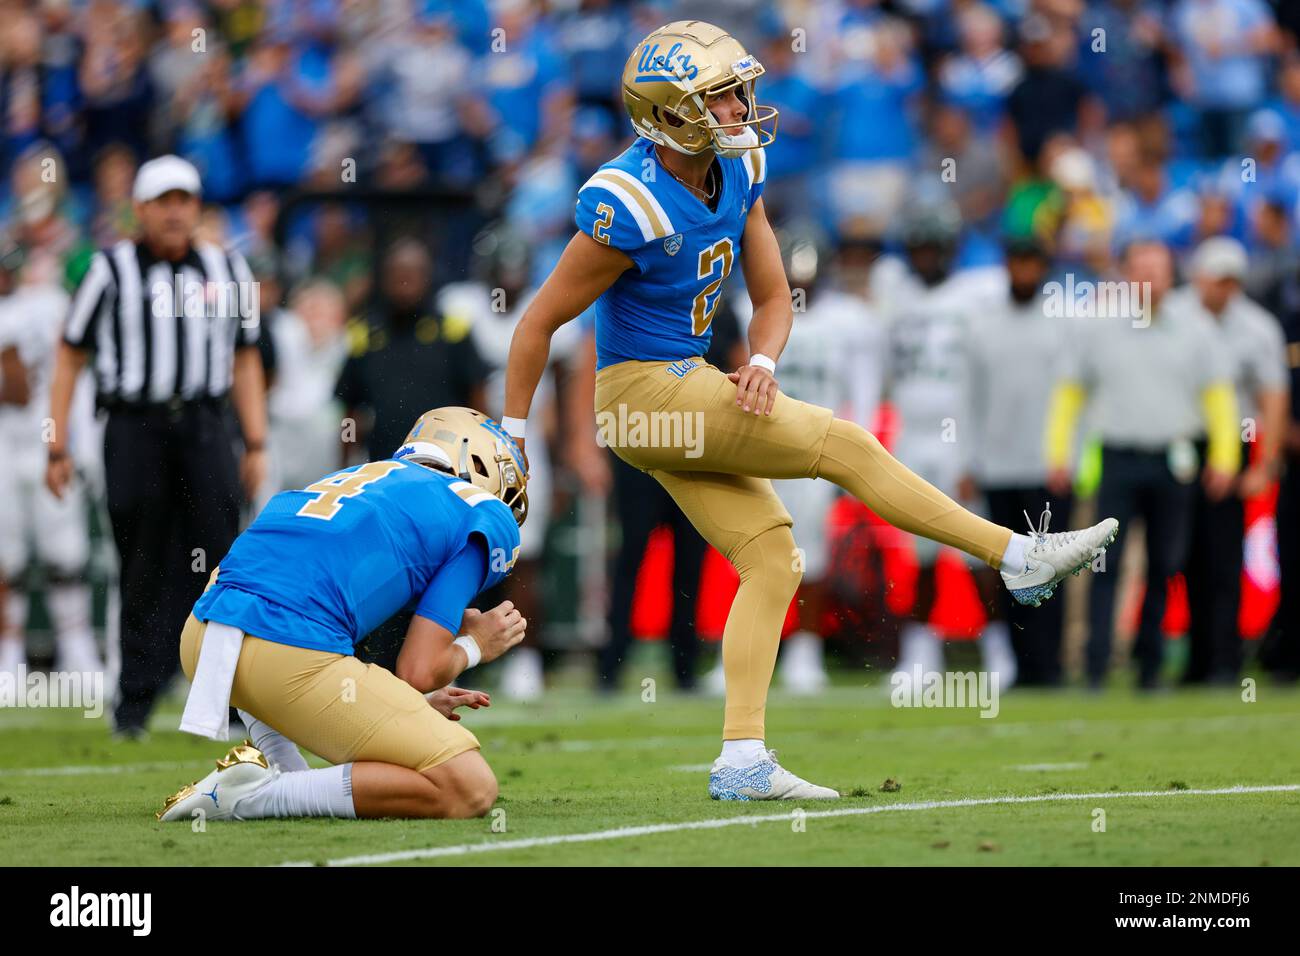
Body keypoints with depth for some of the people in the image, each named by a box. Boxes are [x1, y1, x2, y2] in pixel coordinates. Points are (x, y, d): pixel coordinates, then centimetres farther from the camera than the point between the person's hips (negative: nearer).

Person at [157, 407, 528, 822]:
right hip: (293, 659, -7)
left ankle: (284, 774, 18)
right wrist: (474, 645, 26)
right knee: (471, 791, -1)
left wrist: (415, 707, 45)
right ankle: (254, 794, -10)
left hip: (199, 638, 7)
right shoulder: (486, 518, 13)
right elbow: (418, 672, 5)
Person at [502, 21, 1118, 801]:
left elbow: (773, 298, 9)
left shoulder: (737, 173, 1)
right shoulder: (631, 208, -23)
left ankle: (743, 761, 1)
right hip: (644, 391, -9)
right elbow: (541, 322, -15)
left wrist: (762, 365, -13)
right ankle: (1019, 556, -6)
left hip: (691, 386, 9)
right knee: (842, 444, -12)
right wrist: (513, 439, -10)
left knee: (772, 561, 2)